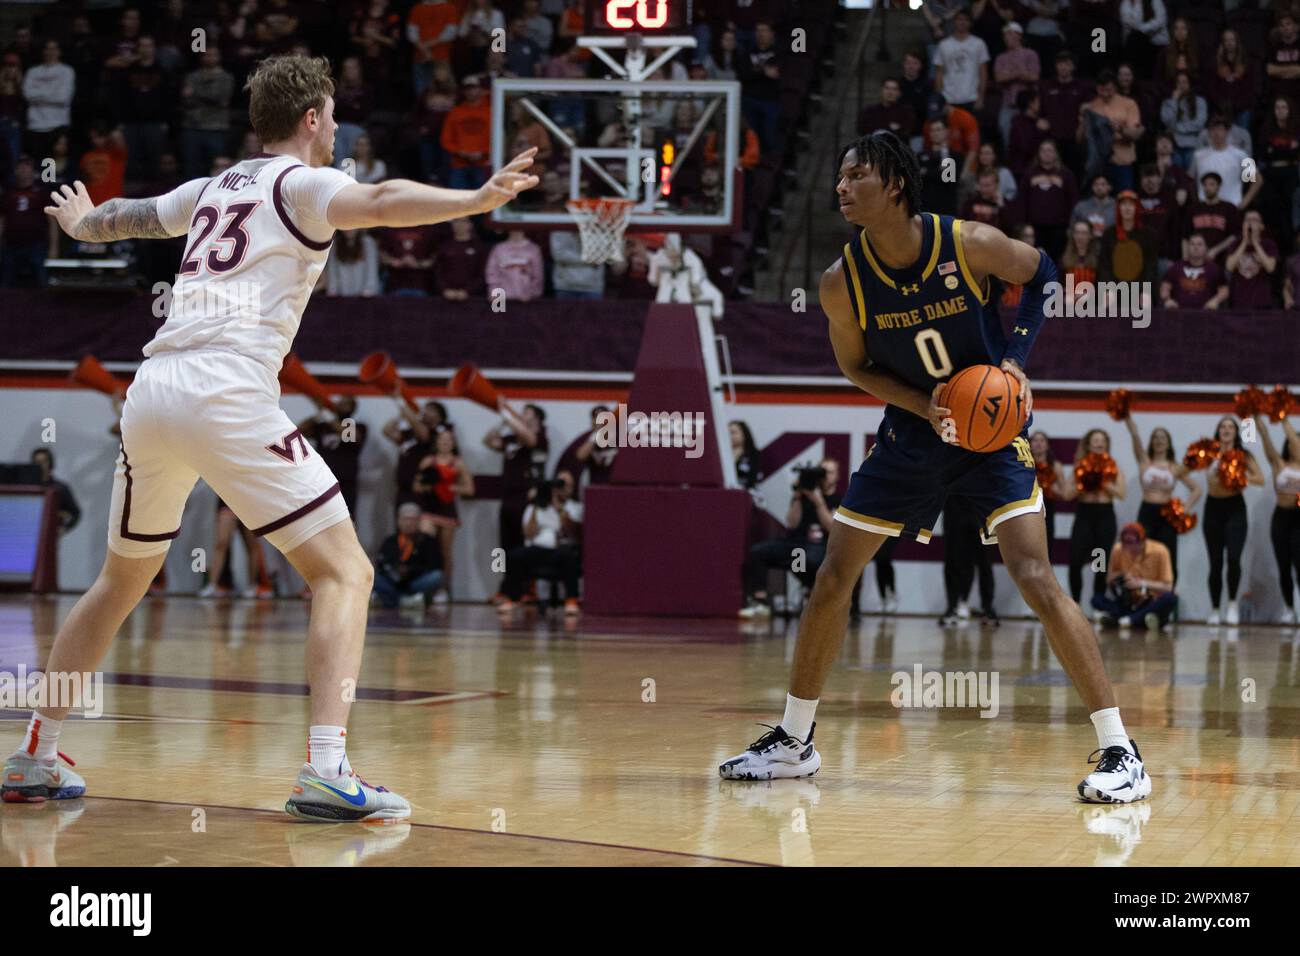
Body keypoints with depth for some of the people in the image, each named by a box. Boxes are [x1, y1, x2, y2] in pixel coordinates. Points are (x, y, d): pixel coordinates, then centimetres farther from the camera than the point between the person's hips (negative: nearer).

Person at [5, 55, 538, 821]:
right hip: (227, 396, -7)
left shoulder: (216, 188, 24)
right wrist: (476, 201, -34)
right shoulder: (303, 183, 5)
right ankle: (327, 770, -19)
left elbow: (130, 216, 45)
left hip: (151, 392, 7)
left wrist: (82, 223, 68)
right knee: (345, 572, -4)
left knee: (122, 582, 25)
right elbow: (377, 204, -19)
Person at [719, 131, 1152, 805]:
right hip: (910, 438, 4)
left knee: (1035, 579, -18)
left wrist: (1016, 357, -13)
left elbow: (1041, 273, 0)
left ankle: (1120, 752, -14)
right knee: (831, 580, 4)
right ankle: (794, 742, 23)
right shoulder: (843, 282, -13)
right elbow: (854, 365, 3)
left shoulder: (970, 244, -20)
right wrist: (922, 404, -14)